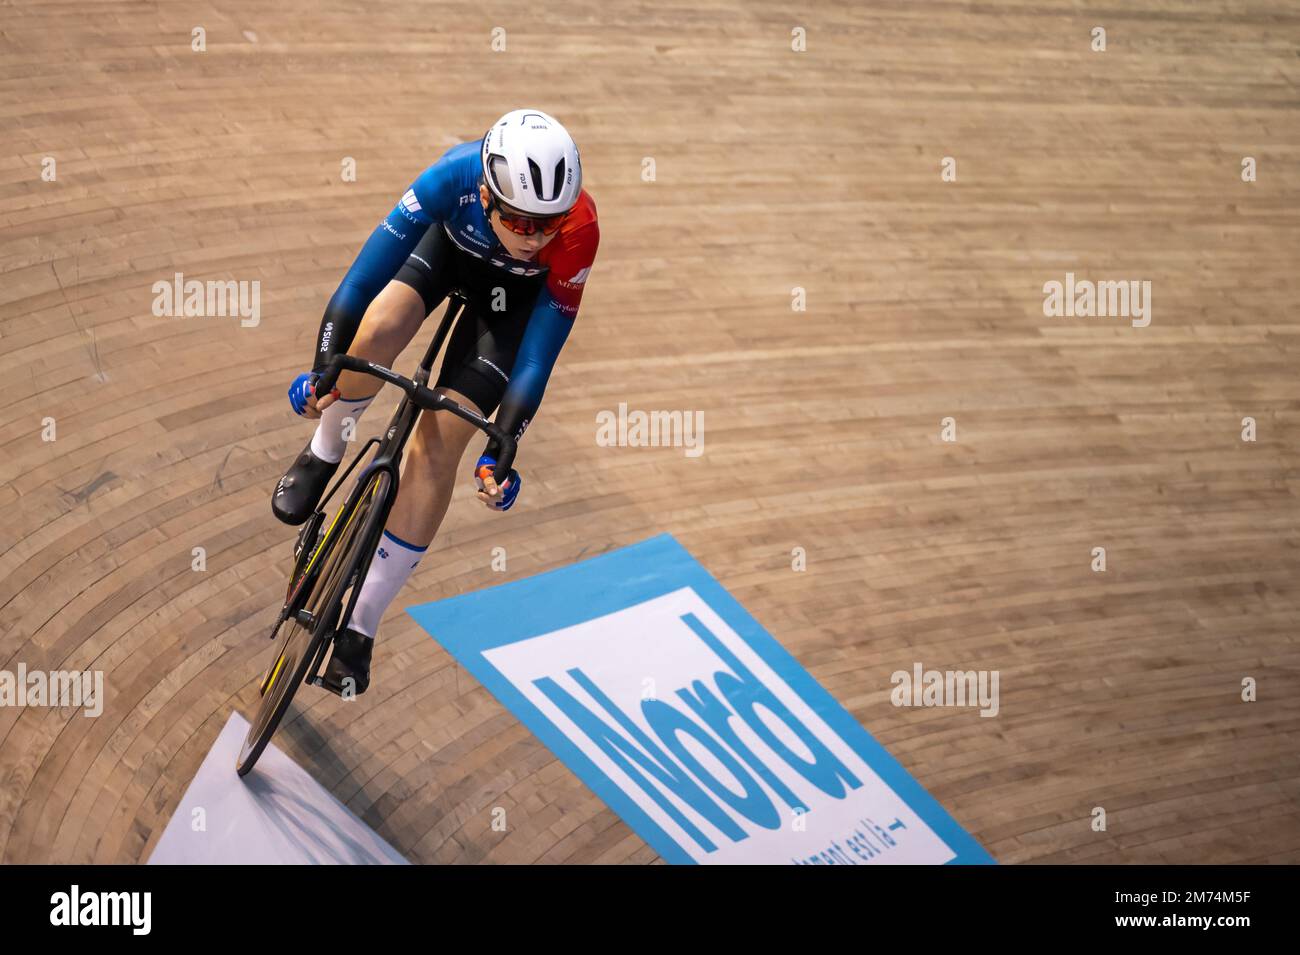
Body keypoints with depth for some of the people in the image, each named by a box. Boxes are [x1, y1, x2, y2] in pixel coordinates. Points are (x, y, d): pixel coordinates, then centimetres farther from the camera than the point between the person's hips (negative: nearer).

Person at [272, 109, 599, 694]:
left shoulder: (579, 233, -39)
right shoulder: (458, 174, -40)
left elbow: (538, 355, -29)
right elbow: (367, 271, -32)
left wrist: (501, 450, -28)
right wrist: (323, 368, -31)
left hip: (515, 289, -1)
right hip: (449, 240, 1)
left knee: (437, 446, -11)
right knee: (378, 330, -32)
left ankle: (361, 625, 1)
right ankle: (323, 454, 2)